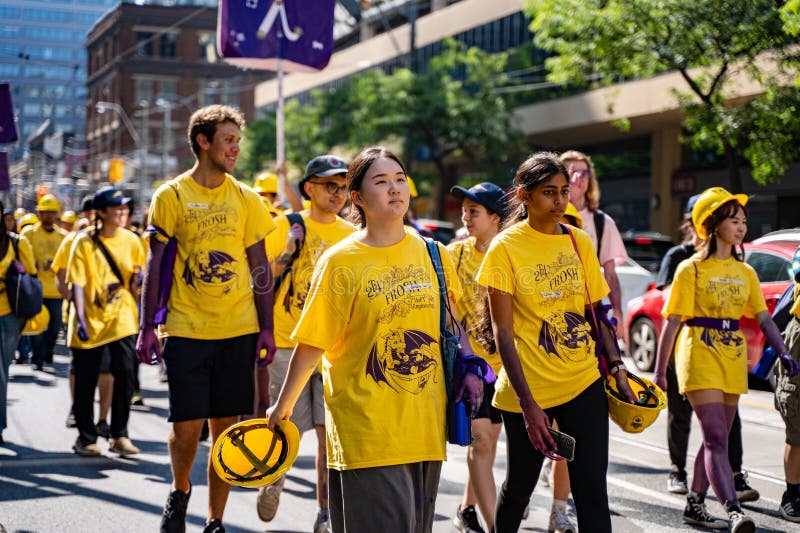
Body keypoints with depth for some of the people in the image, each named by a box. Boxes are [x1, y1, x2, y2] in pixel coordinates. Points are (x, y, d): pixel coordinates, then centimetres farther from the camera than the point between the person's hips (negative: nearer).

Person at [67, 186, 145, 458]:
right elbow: (77, 284, -9)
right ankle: (86, 437, 18)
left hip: (121, 318, 2)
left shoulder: (130, 240, 4)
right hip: (90, 318, -2)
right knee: (86, 380, 4)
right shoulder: (84, 242, -6)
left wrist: (137, 278, -10)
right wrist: (80, 320, -17)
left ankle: (119, 435, 3)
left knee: (125, 373, -9)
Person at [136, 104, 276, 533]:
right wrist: (147, 328, -4)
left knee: (225, 428, 4)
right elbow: (155, 265, 1)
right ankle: (180, 493, 28)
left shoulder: (245, 199, 7)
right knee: (187, 425, -2)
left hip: (237, 331, 2)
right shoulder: (171, 196, 0)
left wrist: (266, 328, 3)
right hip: (186, 331, -2)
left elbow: (259, 267, 9)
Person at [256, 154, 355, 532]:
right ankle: (274, 480, 34)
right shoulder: (287, 226, 1)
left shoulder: (351, 236, 7)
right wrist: (289, 251, -14)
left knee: (329, 430, -2)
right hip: (287, 343, -1)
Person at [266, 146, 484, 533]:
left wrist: (467, 369, 11)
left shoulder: (431, 253, 5)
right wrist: (283, 406, -1)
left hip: (425, 424, 5)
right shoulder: (340, 262, -8)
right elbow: (312, 344, -5)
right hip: (367, 429, -5)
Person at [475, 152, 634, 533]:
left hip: (584, 383, 3)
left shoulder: (579, 241, 5)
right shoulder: (506, 248, -7)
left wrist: (617, 367, 1)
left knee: (592, 490, 0)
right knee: (520, 485, 11)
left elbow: (595, 313, 14)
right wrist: (527, 404, -15)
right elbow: (502, 332, -10)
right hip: (528, 390, -3)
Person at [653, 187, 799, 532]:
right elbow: (672, 321, -7)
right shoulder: (692, 269, -5)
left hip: (733, 361, 6)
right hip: (699, 357, -6)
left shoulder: (745, 272, 12)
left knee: (715, 438, 11)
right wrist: (660, 370, -11)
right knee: (716, 438, -14)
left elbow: (763, 317, 9)